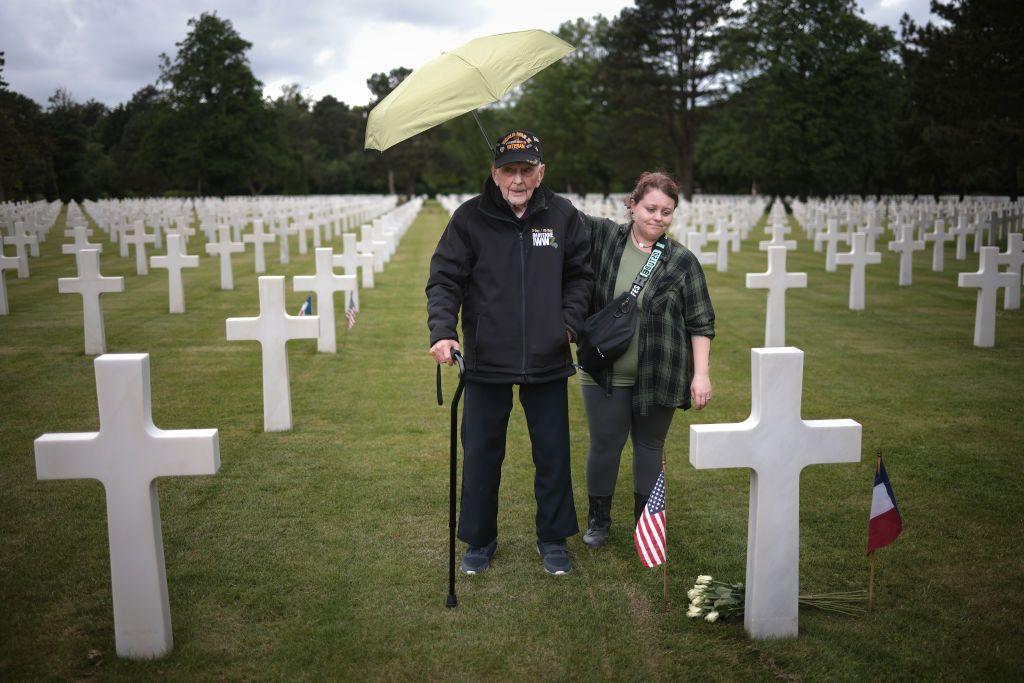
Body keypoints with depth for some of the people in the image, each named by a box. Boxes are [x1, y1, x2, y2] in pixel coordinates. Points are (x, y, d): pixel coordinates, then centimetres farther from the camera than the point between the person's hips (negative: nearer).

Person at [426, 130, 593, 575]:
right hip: (486, 360, -1)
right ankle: (479, 540, 29)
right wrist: (442, 331, -21)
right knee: (481, 455, 10)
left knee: (553, 454, 12)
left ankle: (553, 539, 31)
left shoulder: (562, 216, 1)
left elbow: (580, 275, 11)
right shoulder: (470, 218, -5)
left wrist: (569, 323, -2)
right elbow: (444, 281, -5)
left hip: (548, 360, 1)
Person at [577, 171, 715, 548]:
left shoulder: (682, 261, -3)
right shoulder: (604, 237, 0)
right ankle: (598, 520, 26)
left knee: (650, 446, 12)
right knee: (604, 446, 5)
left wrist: (701, 373, -7)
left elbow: (701, 322, -1)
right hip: (605, 373, 0)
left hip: (658, 376, 0)